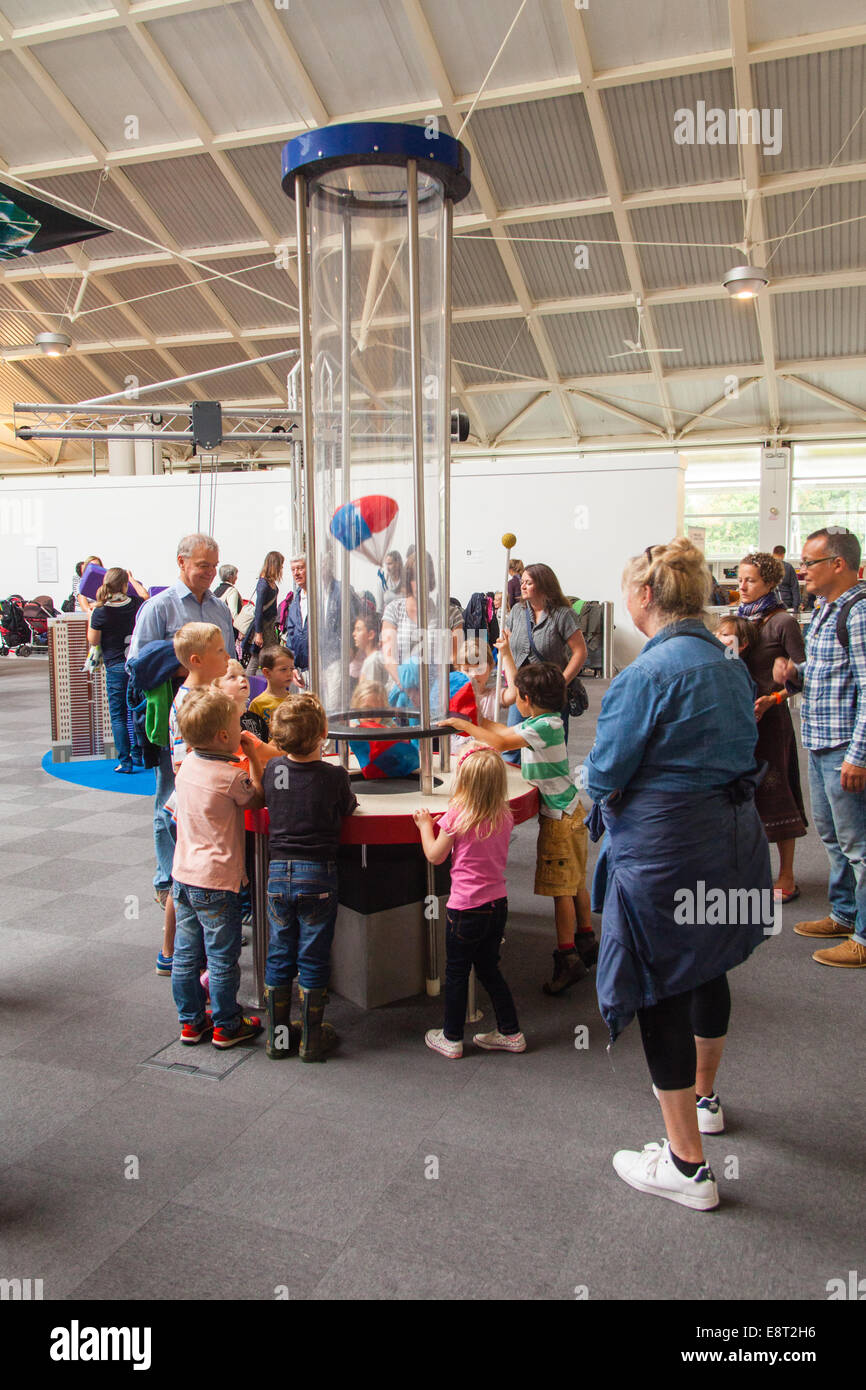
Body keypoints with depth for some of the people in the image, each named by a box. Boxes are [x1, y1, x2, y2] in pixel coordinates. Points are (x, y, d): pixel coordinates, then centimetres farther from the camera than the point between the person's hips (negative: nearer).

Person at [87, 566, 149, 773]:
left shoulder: (100, 612, -13)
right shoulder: (134, 604, -2)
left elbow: (93, 641, -4)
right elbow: (145, 595, 22)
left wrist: (90, 619, 11)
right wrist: (132, 579, 37)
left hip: (115, 667, -4)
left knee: (118, 716, 3)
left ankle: (125, 761, 1)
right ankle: (138, 755, 22)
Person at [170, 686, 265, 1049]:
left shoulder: (188, 766, 2)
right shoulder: (231, 776, -20)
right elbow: (258, 800, -2)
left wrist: (241, 757, 11)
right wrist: (253, 758, 0)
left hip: (184, 875, 7)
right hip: (216, 882, -7)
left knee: (186, 956, 16)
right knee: (222, 959, 7)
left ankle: (191, 1022, 29)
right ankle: (226, 1026, 20)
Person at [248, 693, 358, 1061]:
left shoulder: (273, 768, -3)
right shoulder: (334, 775, -13)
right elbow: (348, 809, 5)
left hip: (278, 872, 3)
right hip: (317, 873, -3)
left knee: (278, 956, 14)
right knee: (313, 960, 7)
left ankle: (277, 1037, 24)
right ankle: (311, 1041, 16)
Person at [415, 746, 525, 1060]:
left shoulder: (457, 816, -16)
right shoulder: (505, 817, -1)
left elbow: (435, 856, -6)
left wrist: (425, 825, 9)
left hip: (466, 907, -5)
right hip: (498, 902, 6)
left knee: (456, 973, 10)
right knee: (489, 969, 21)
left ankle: (451, 1039, 22)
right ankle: (510, 1032, 26)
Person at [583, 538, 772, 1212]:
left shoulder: (651, 671, -20)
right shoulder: (731, 663, 7)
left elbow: (604, 777, -19)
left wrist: (606, 791, 3)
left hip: (665, 849, -9)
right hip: (733, 834, 9)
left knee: (660, 992, 3)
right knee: (707, 970, 25)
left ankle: (688, 1165, 14)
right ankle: (705, 1096, 48)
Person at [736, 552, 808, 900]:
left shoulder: (783, 622, -10)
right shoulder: (740, 617, 10)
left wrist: (773, 699, -23)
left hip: (769, 717, -6)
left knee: (774, 791, -2)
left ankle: (786, 877, 10)